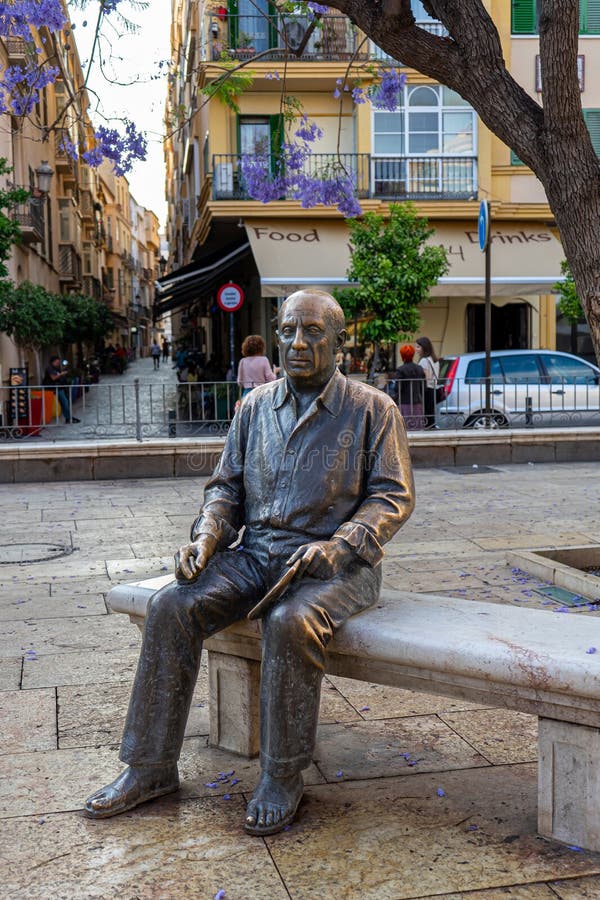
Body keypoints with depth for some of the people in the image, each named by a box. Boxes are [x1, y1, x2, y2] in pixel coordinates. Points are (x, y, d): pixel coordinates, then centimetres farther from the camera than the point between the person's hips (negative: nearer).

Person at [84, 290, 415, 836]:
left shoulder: (372, 409, -1)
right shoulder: (256, 406, 12)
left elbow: (393, 497, -4)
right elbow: (226, 485, 16)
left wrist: (335, 547, -19)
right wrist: (207, 536, -4)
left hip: (336, 562, -4)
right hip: (257, 554, 5)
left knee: (291, 622, -36)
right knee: (171, 607, -17)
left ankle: (283, 778, -16)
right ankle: (151, 767, -6)